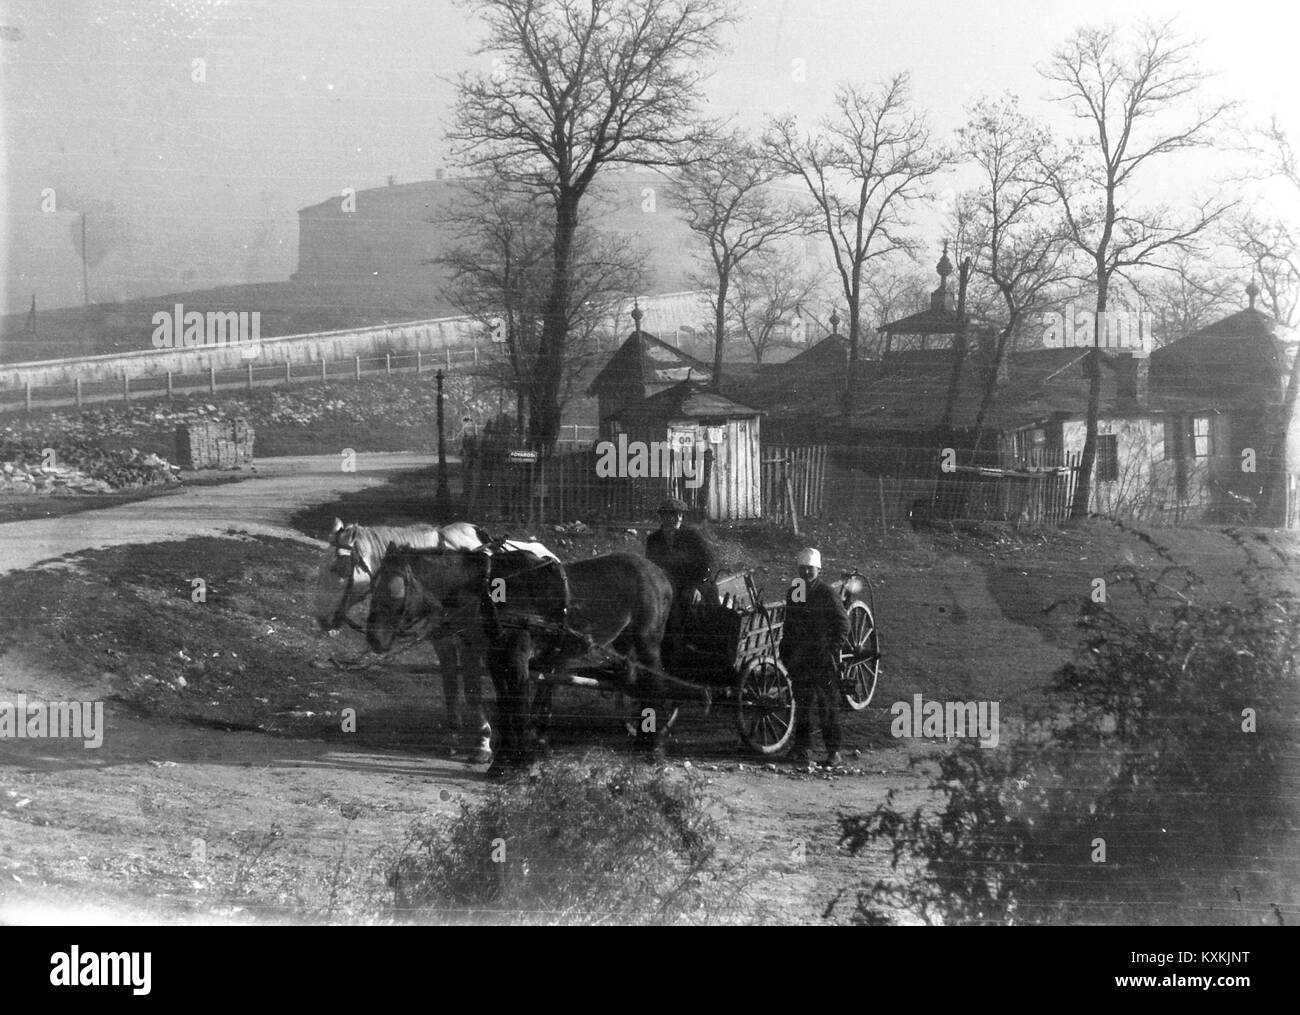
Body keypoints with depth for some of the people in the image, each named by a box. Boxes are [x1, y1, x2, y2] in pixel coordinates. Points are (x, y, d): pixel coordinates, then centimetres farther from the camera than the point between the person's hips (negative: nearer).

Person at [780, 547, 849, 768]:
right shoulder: (793, 593, 11)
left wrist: (831, 649, -13)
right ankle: (801, 748, 14)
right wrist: (784, 651, 14)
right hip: (799, 659, 5)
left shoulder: (827, 594, -7)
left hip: (822, 659, -5)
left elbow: (843, 625, -6)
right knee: (801, 704, 8)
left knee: (828, 705, -2)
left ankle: (834, 752, 2)